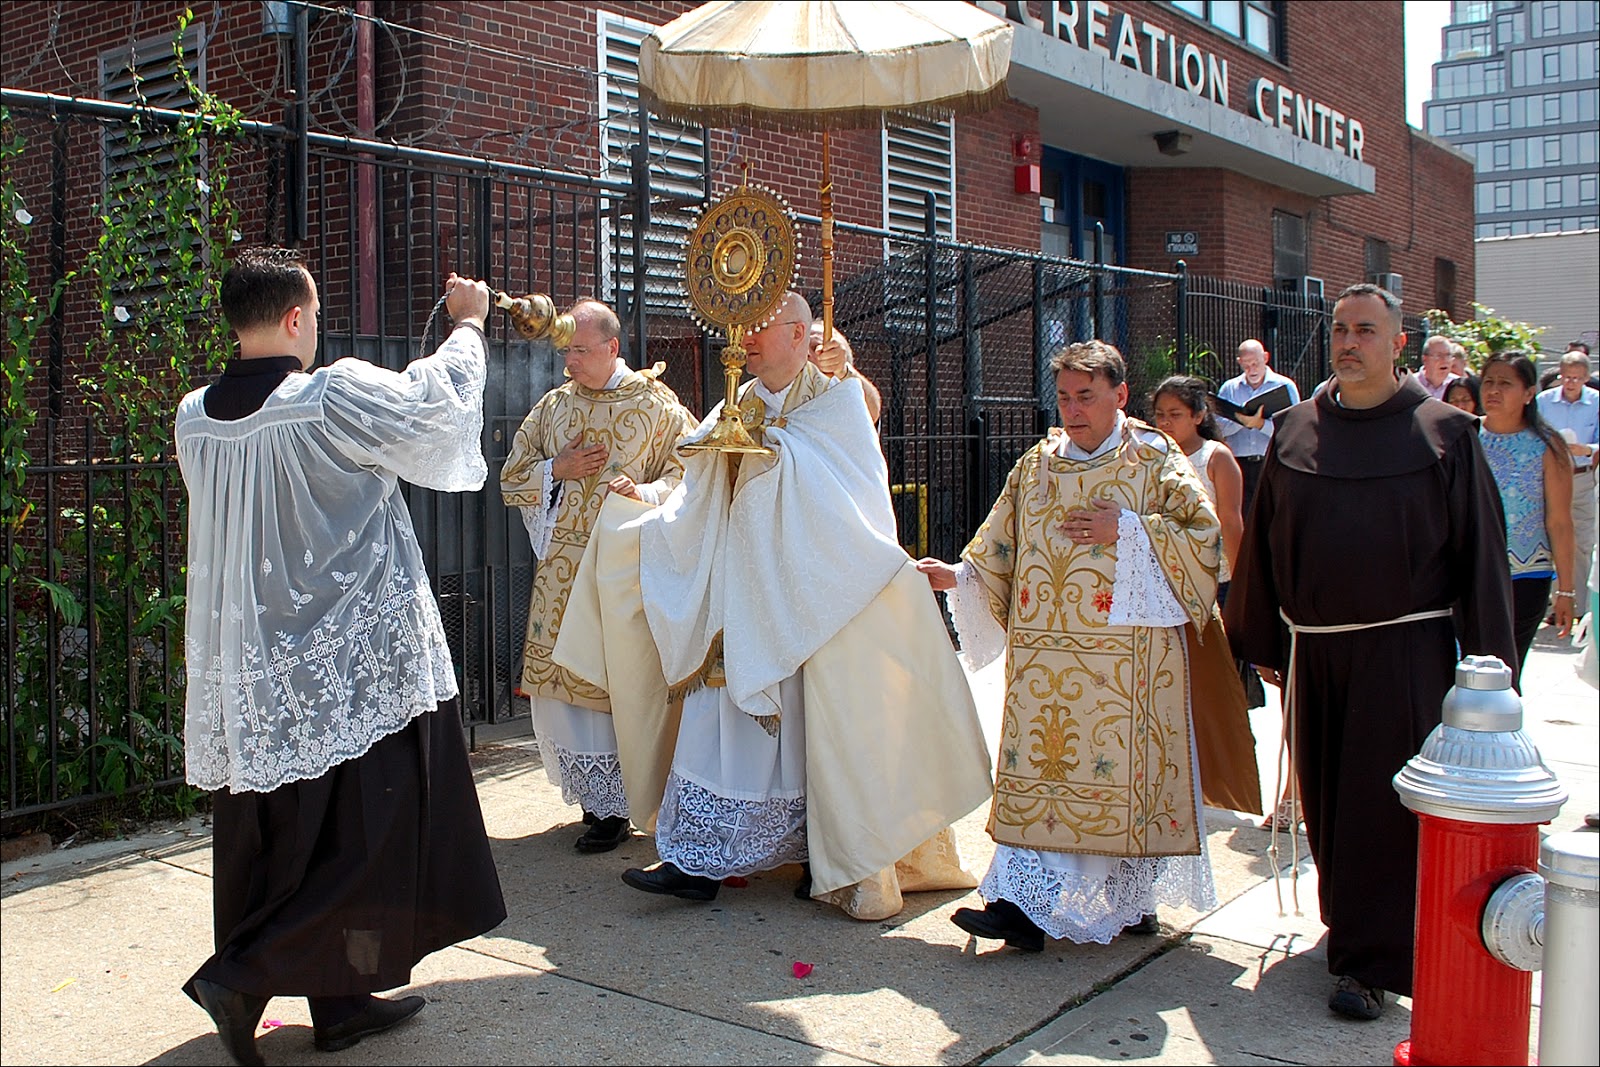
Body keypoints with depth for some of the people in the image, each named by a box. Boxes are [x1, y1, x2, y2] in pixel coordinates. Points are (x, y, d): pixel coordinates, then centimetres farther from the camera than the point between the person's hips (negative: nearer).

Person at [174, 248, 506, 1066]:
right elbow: (436, 402, -3)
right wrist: (468, 324, 14)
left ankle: (342, 1002, 24)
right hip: (350, 665, -7)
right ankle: (242, 974, 1)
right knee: (362, 830, 7)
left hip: (244, 675, 7)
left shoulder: (195, 418, 1)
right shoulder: (336, 398, -17)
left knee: (276, 834, 13)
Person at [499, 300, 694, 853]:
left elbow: (689, 472, -4)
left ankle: (610, 808, 10)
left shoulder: (655, 404, 0)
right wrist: (558, 470, -3)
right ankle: (598, 800, 18)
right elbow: (511, 480, 15)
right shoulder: (552, 406, 11)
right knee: (558, 683, 4)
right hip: (562, 569, 5)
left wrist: (644, 493, -21)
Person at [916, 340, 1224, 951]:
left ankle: (1130, 896, 17)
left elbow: (1205, 533, -4)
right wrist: (957, 576, -2)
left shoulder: (1155, 460, 2)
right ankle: (1024, 903, -1)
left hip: (1125, 655, -3)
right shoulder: (1035, 466, 13)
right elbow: (1000, 552, 15)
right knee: (1038, 770, -1)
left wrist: (1127, 529, -13)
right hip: (1045, 656, 3)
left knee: (1122, 769, -1)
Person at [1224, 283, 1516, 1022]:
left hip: (1403, 649, -4)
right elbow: (1263, 543, 11)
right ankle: (1350, 923, 33)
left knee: (1385, 803, -1)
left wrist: (1488, 664, -5)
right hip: (1312, 649, 4)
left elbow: (1481, 550, -3)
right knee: (1325, 798, 13)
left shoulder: (1444, 434, -3)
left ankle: (1371, 962, 9)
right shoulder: (1294, 432, 6)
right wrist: (1261, 640, 11)